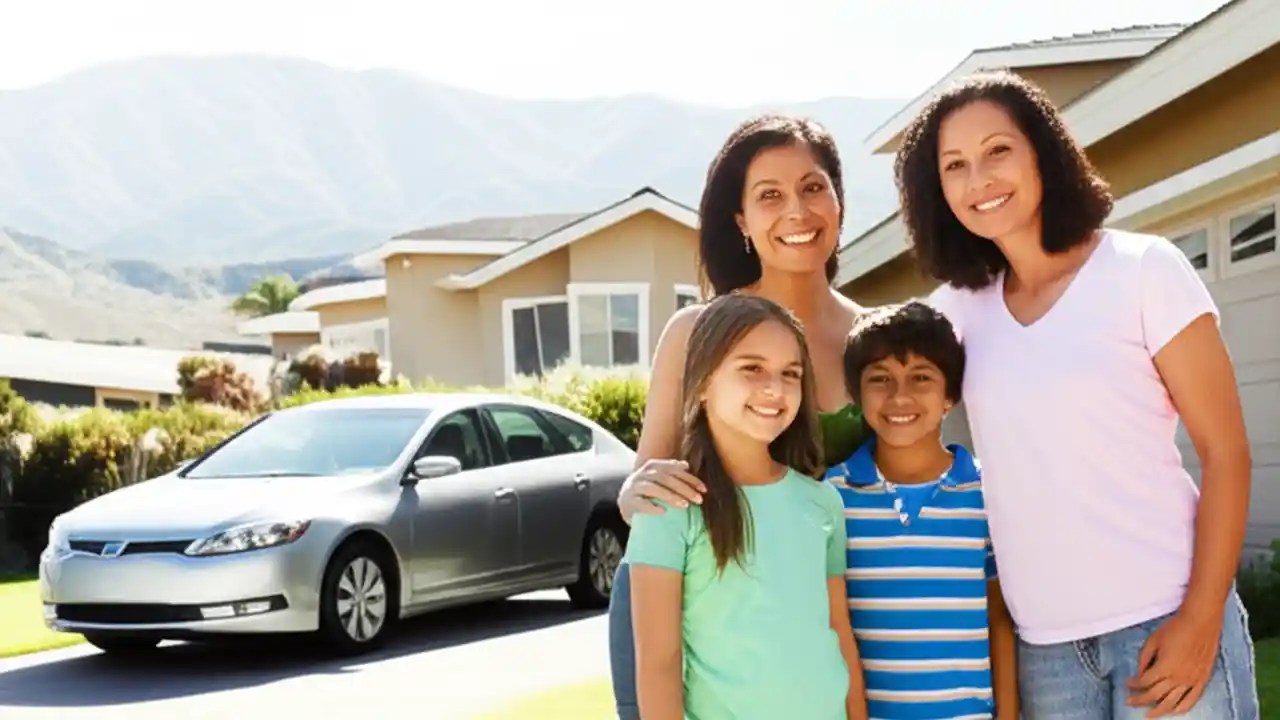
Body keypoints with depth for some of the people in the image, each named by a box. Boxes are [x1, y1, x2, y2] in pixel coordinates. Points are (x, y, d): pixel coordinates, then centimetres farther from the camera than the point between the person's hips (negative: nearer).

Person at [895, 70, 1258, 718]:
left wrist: (1201, 620, -14)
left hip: (1163, 620, -4)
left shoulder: (1144, 269, -4)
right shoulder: (962, 305, 8)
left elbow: (1224, 451, -6)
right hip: (1042, 644, 4)